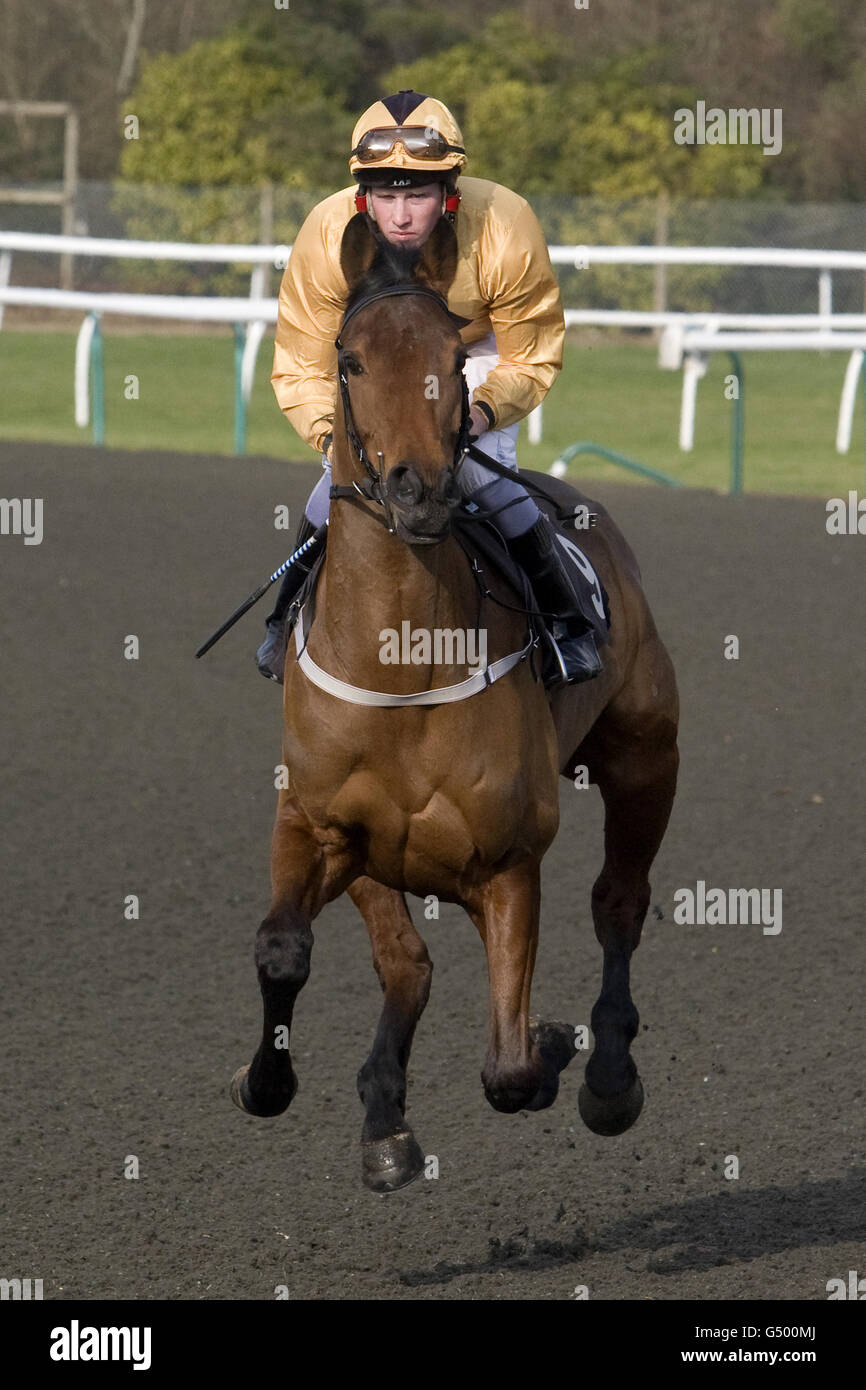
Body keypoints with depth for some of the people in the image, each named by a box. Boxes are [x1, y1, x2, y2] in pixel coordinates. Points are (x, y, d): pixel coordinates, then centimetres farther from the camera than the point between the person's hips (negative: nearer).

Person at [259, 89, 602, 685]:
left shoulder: (507, 231, -36)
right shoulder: (327, 235, -34)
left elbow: (530, 361, -20)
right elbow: (300, 368, -21)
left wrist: (482, 412, -39)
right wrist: (332, 432, -40)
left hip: (478, 354, -1)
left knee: (487, 476, -19)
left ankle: (568, 618, 2)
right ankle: (288, 616, 15)